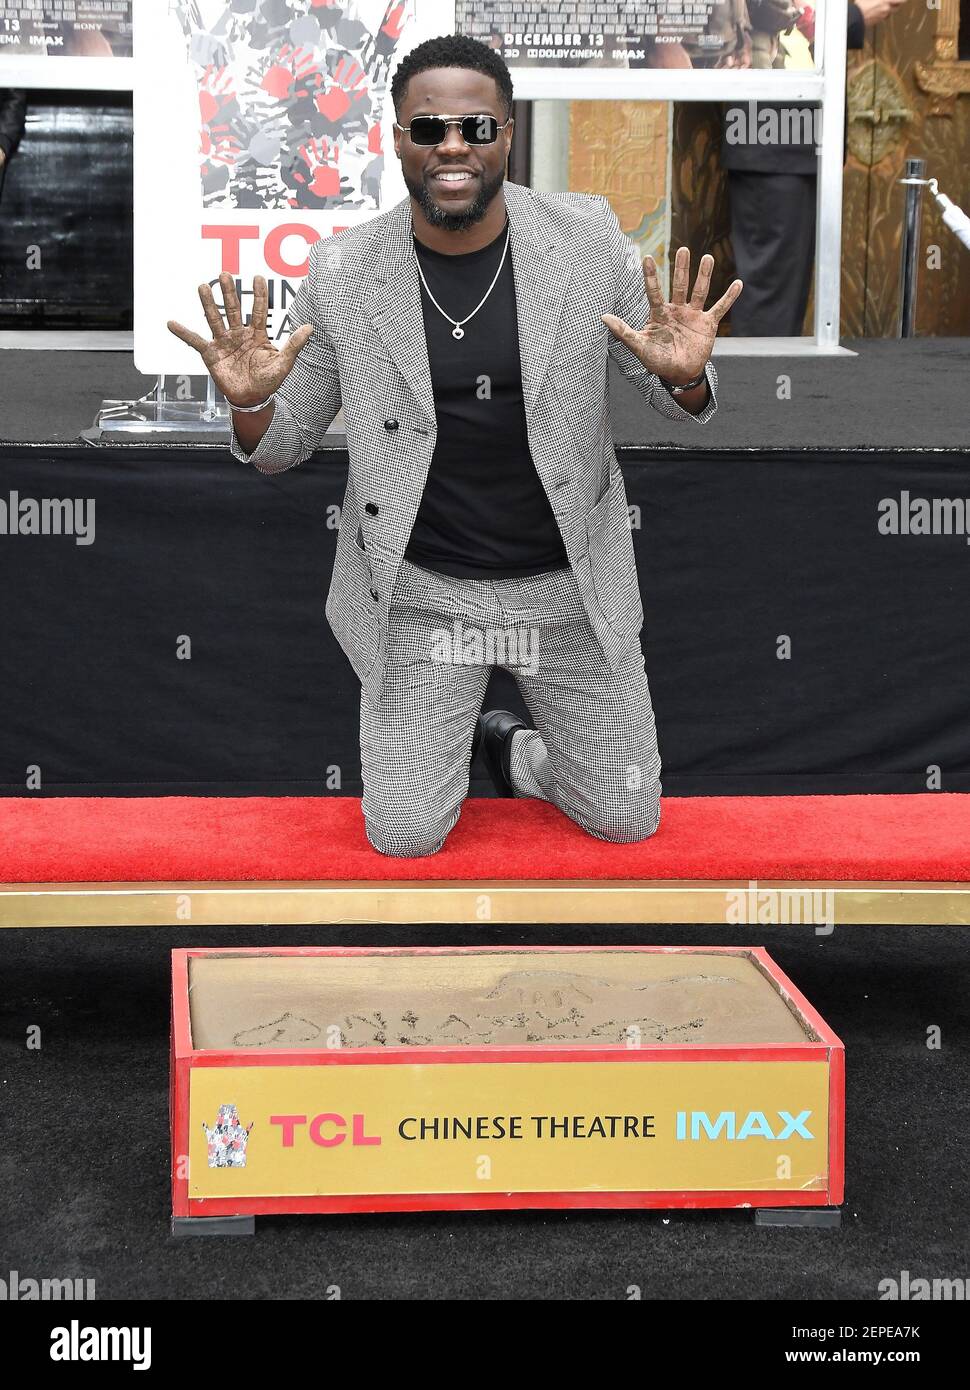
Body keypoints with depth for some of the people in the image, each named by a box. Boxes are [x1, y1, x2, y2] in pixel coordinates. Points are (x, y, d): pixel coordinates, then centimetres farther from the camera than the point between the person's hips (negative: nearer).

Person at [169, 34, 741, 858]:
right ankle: (443, 738, 31)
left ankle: (509, 748, 38)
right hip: (421, 592, -1)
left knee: (628, 822, 6)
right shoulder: (342, 273, -10)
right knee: (403, 836, -2)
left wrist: (683, 375, -27)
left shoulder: (588, 239, -10)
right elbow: (284, 448, 0)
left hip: (567, 584, 1)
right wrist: (250, 402, -23)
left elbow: (683, 406, -3)